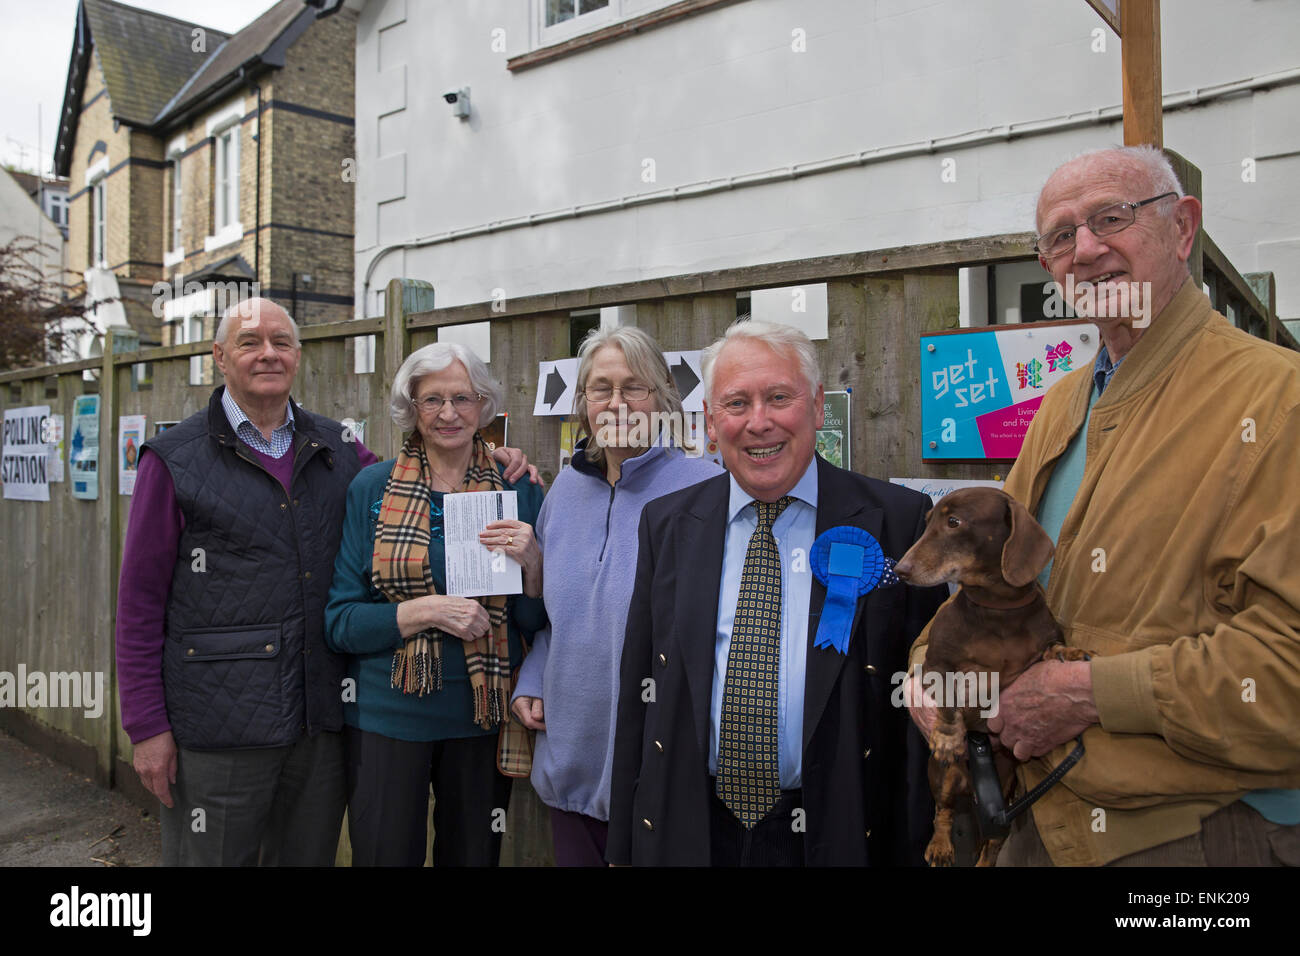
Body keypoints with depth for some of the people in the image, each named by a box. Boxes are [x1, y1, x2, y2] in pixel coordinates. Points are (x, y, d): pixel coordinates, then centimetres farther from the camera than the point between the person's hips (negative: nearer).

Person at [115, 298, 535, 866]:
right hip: (217, 729, -3)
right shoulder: (175, 459, -2)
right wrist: (146, 725, -6)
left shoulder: (338, 450, 8)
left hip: (322, 721, 4)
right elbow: (140, 601, -2)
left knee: (309, 857, 17)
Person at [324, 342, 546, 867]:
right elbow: (339, 620, -5)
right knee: (384, 853, 10)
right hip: (388, 714, -1)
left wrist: (532, 561, -16)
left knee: (473, 855, 16)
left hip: (482, 714, 2)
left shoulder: (517, 489, 0)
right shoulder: (372, 487, -4)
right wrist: (426, 611, -20)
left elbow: (536, 622, 3)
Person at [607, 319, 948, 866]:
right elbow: (638, 696, 3)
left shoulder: (898, 521, -7)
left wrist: (916, 851, -8)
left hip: (839, 835, -2)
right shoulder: (664, 525, 2)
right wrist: (621, 850, 4)